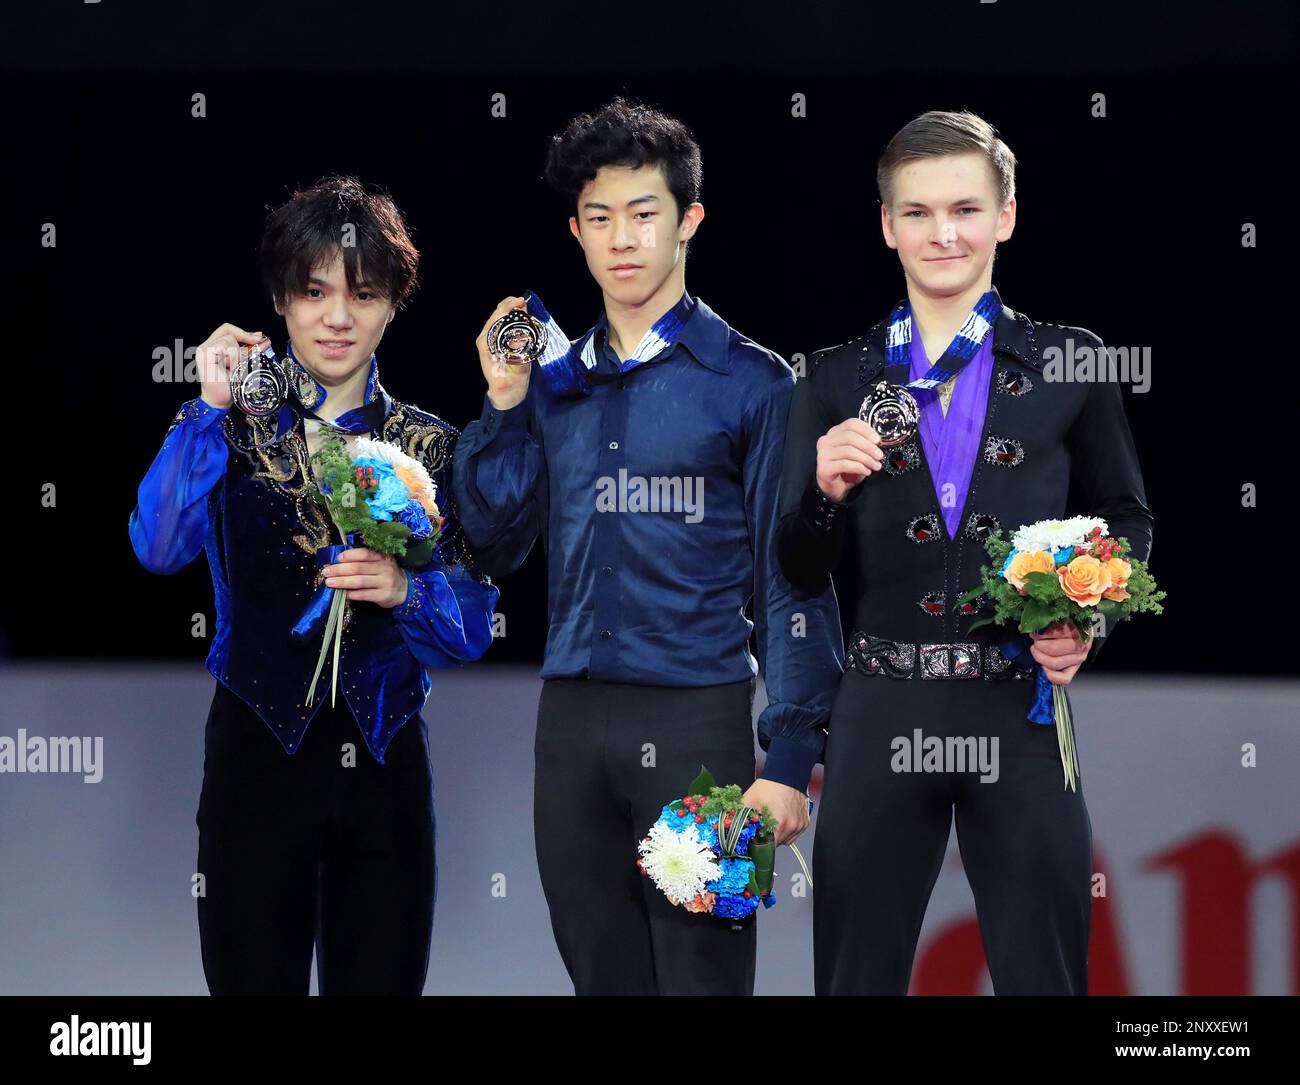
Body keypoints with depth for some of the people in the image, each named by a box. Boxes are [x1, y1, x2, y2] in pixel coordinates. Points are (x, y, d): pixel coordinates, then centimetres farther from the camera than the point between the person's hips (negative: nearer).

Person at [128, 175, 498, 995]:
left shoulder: (430, 448, 8)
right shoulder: (233, 430, 3)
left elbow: (473, 624, 4)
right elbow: (159, 548, -15)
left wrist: (404, 590, -15)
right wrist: (213, 411, -17)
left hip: (383, 762, 2)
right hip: (258, 751, -2)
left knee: (381, 982, 4)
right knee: (254, 984, 1)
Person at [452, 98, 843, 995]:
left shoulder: (749, 382, -1)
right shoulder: (555, 383, 14)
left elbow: (791, 584, -3)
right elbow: (496, 547, 12)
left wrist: (790, 757, -11)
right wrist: (505, 407, 1)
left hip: (696, 718, -5)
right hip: (573, 719, 5)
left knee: (700, 974, -7)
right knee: (602, 975, 9)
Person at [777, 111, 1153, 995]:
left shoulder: (1072, 365, 4)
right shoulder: (839, 380, 7)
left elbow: (1126, 522, 14)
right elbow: (801, 573, 9)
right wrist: (828, 491, -12)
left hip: (1023, 715, -1)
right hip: (882, 717, 1)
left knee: (1041, 972, 2)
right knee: (858, 972, 5)